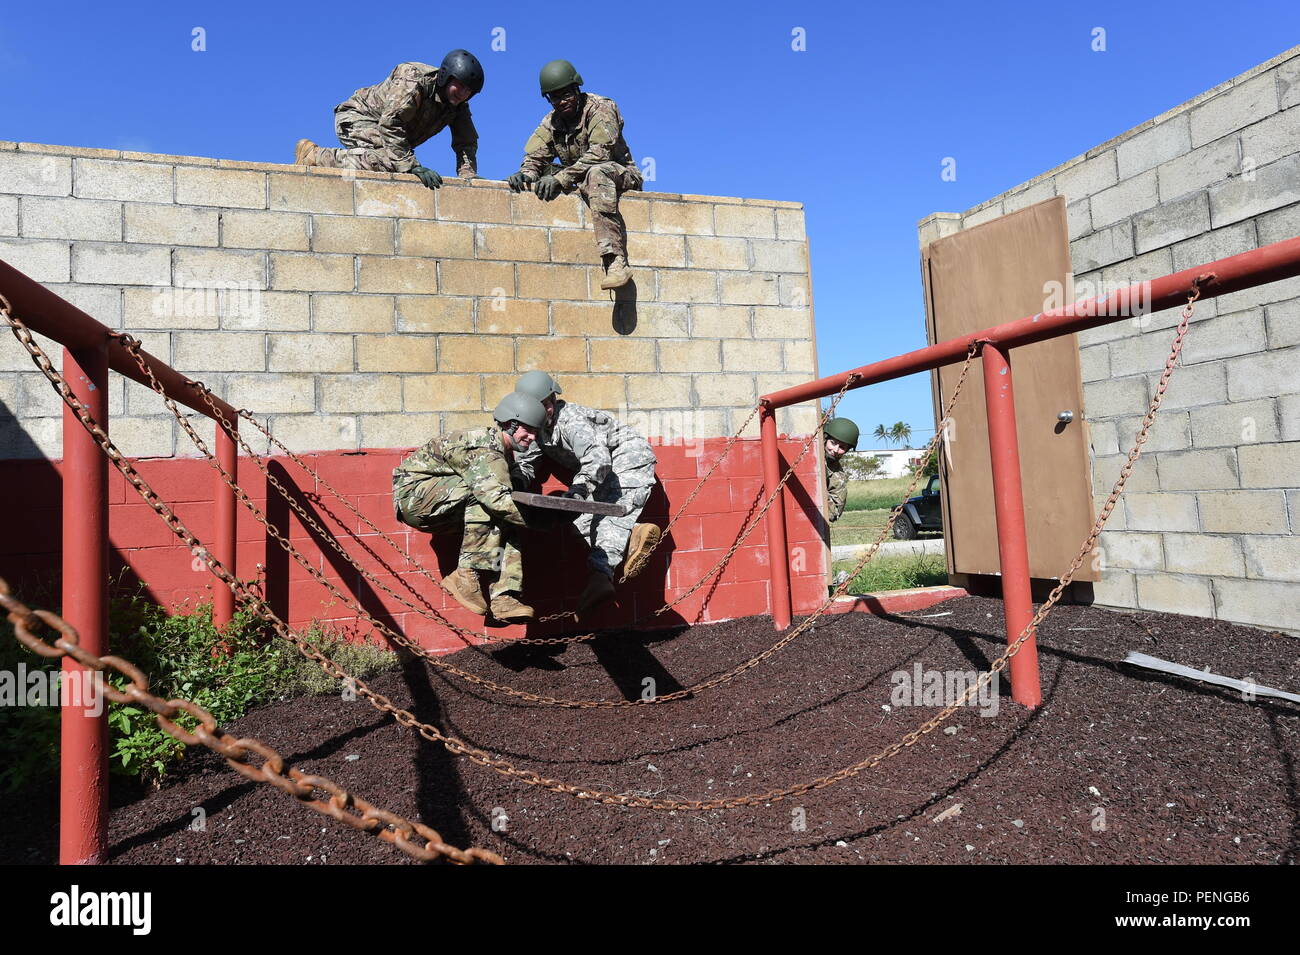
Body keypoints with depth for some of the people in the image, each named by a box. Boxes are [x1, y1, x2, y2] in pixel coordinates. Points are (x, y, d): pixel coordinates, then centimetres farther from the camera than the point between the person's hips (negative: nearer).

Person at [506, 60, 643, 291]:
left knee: (596, 173, -41)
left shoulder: (601, 108, -10)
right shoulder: (551, 122, 10)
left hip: (621, 174, -6)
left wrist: (560, 178, -34)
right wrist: (525, 173, -24)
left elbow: (600, 153, -24)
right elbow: (535, 157, 2)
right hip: (580, 182, 6)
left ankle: (616, 261, -52)